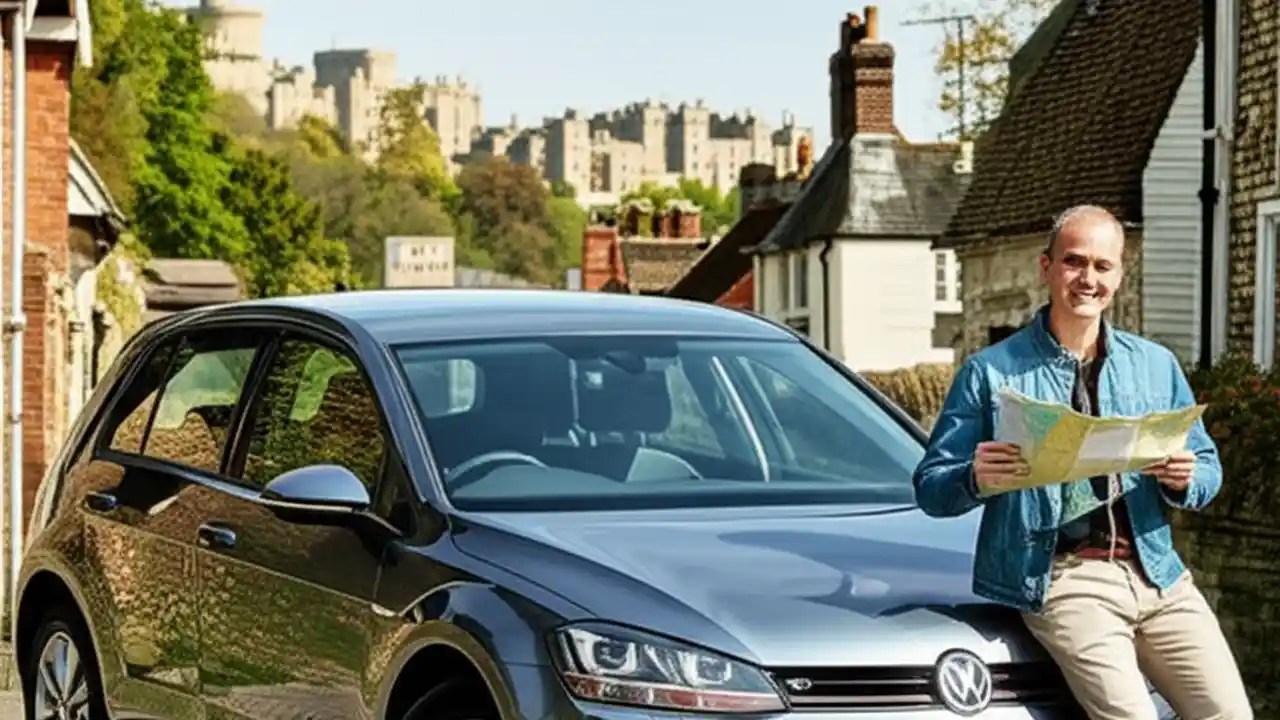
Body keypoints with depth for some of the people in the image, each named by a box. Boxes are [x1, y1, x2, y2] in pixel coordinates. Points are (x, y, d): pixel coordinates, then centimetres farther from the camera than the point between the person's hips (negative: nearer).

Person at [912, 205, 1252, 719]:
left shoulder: (1156, 365, 16)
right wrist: (975, 480, -20)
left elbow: (1208, 467, 19)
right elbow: (929, 488, 3)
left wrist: (1184, 479, -5)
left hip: (1156, 572, 4)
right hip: (1059, 576, -4)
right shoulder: (990, 372, 4)